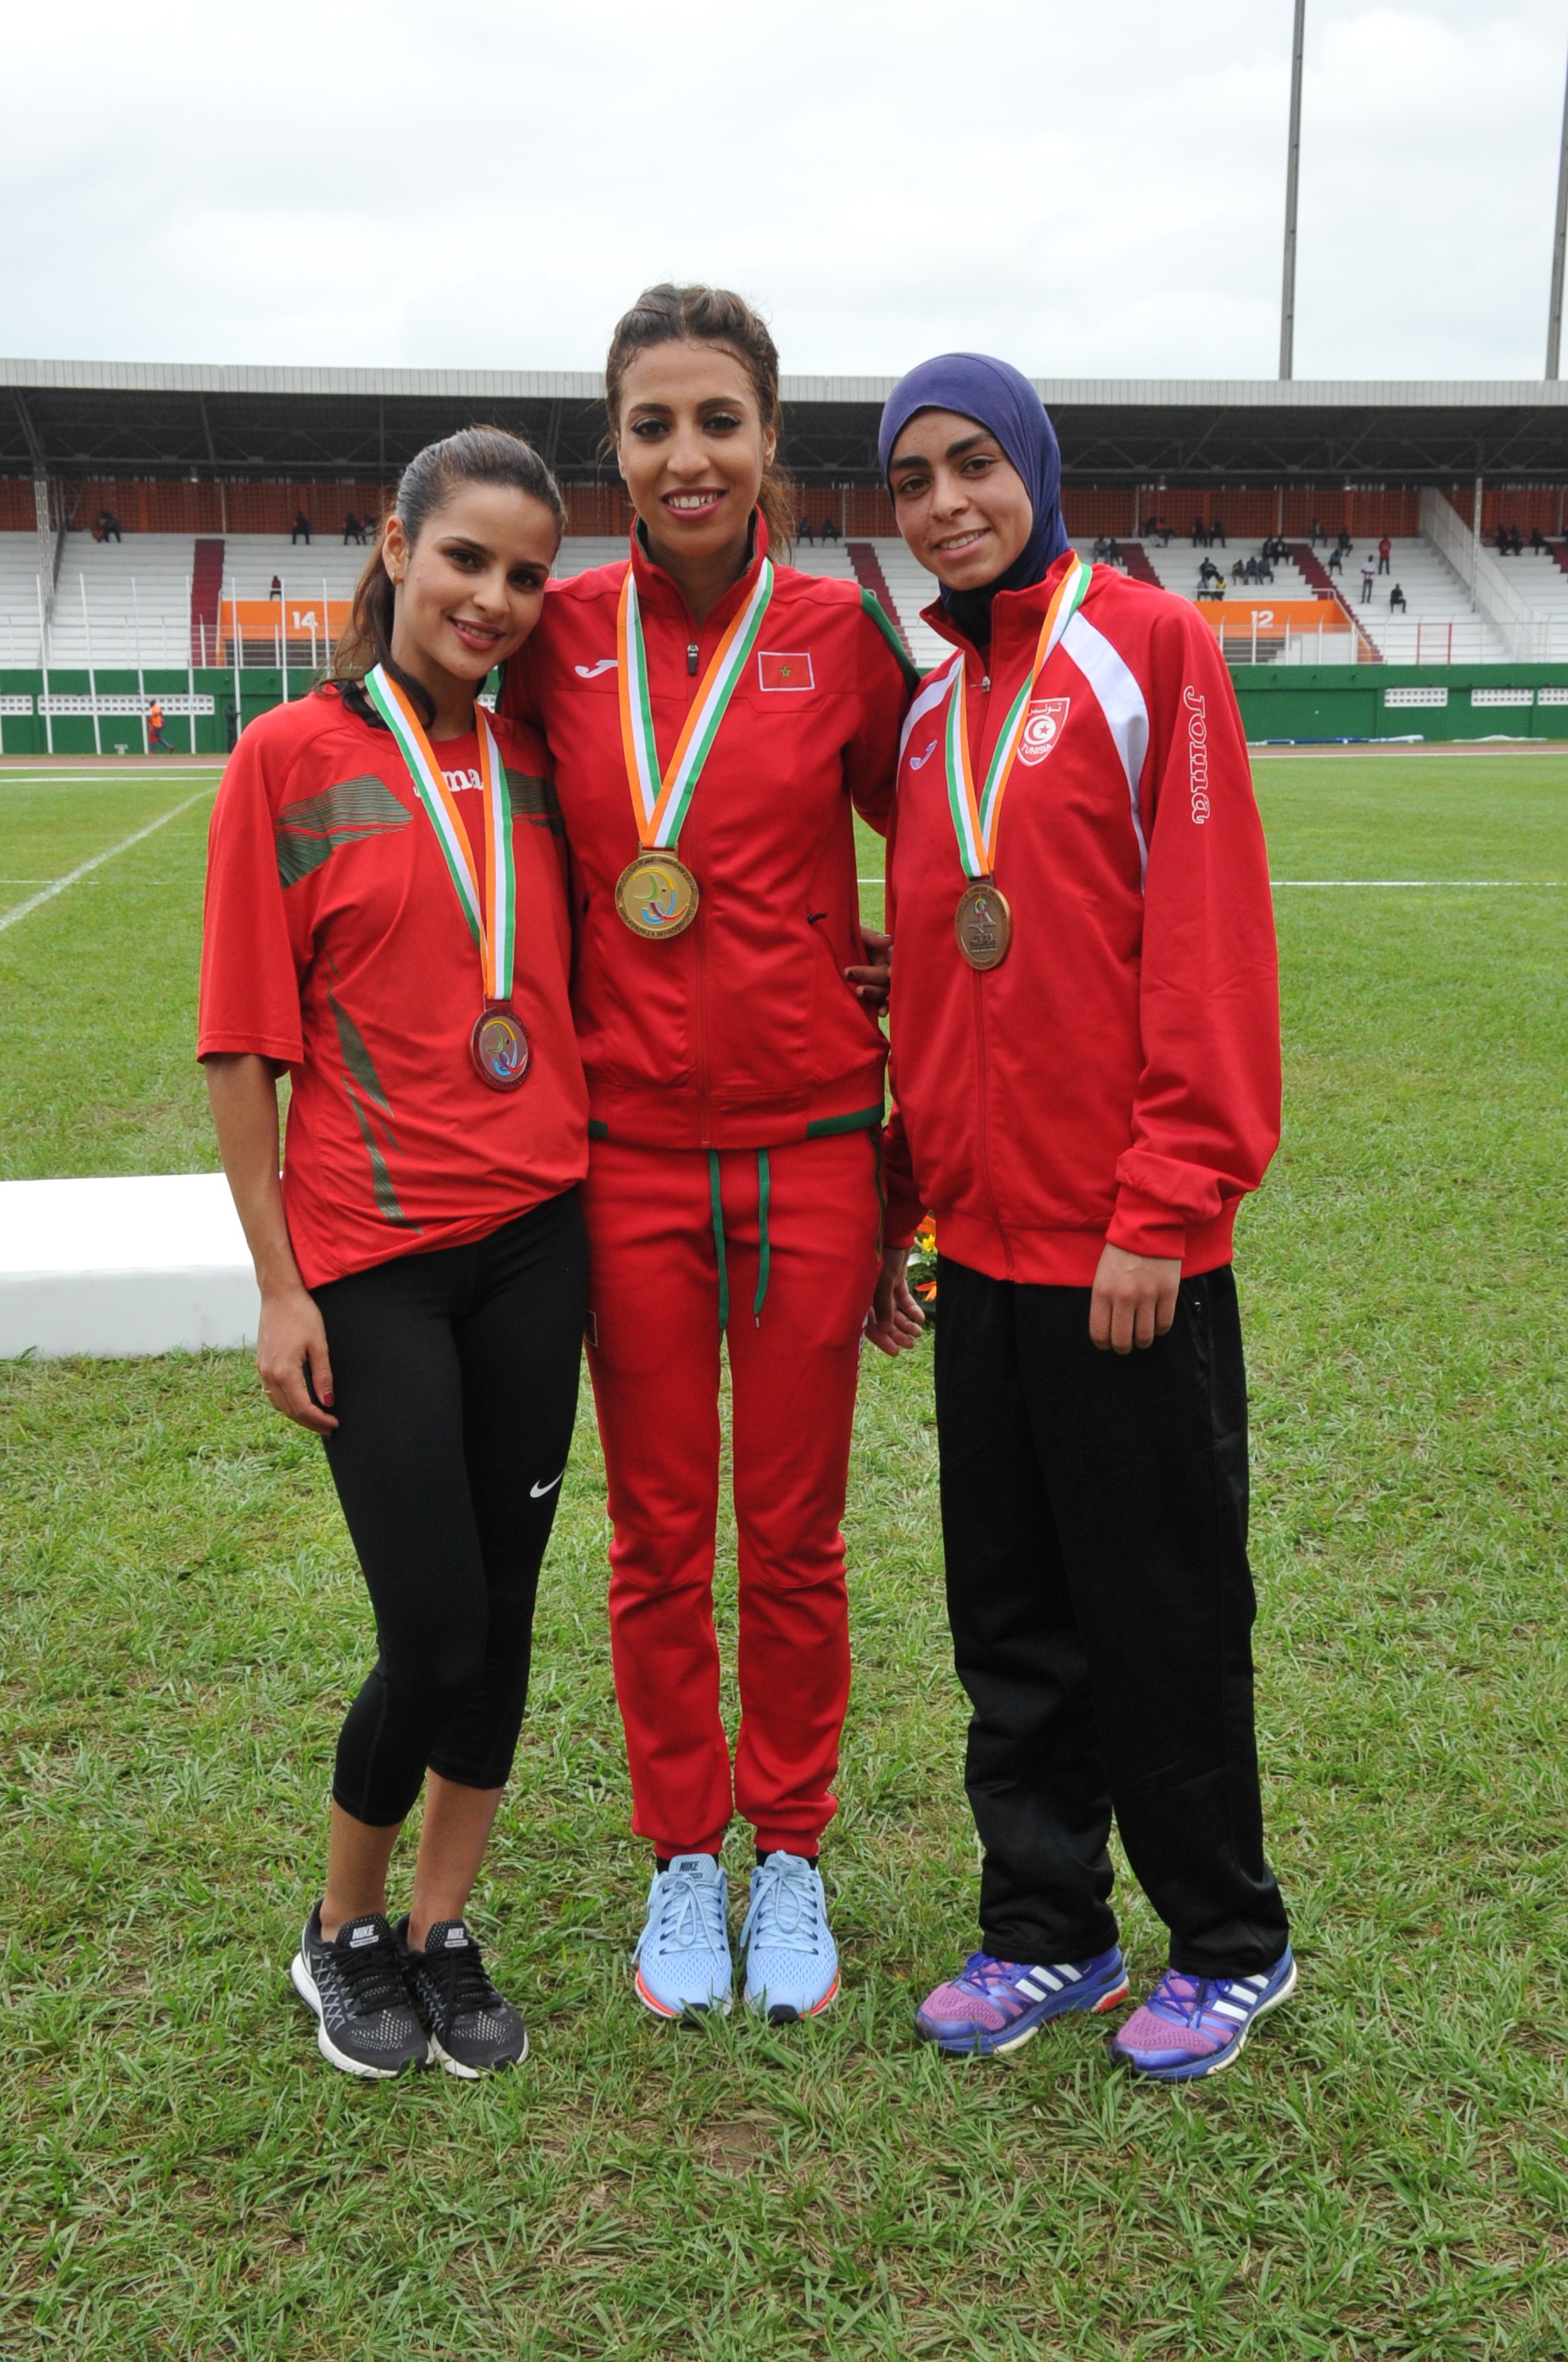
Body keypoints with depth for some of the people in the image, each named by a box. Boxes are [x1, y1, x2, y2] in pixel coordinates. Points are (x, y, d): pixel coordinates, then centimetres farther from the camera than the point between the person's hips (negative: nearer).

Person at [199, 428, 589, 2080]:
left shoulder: (532, 761, 6)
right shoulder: (294, 755, -5)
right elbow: (244, 1043, -5)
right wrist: (279, 1287, -7)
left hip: (535, 1232, 4)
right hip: (373, 1252, -4)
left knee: (504, 1604, 10)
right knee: (435, 1631, -1)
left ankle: (443, 1928, 30)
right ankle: (343, 1930, 26)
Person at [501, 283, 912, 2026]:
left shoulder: (839, 632, -3)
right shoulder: (562, 637, 0)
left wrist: (882, 961, -1)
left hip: (809, 1145, -1)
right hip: (630, 1151, 1)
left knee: (793, 1540, 11)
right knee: (657, 1541, 12)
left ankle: (792, 1853, 32)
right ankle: (681, 1859, 32)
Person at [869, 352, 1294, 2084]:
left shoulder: (1148, 647, -6)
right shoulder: (928, 707, 13)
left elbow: (1206, 944, -13)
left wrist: (1163, 1205, -16)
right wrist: (899, 1203, 12)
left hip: (1126, 1251, -6)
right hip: (982, 1238, 6)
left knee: (1163, 1612, 6)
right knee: (1009, 1615, 14)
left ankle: (1230, 1944, 27)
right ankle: (1045, 1930, 31)